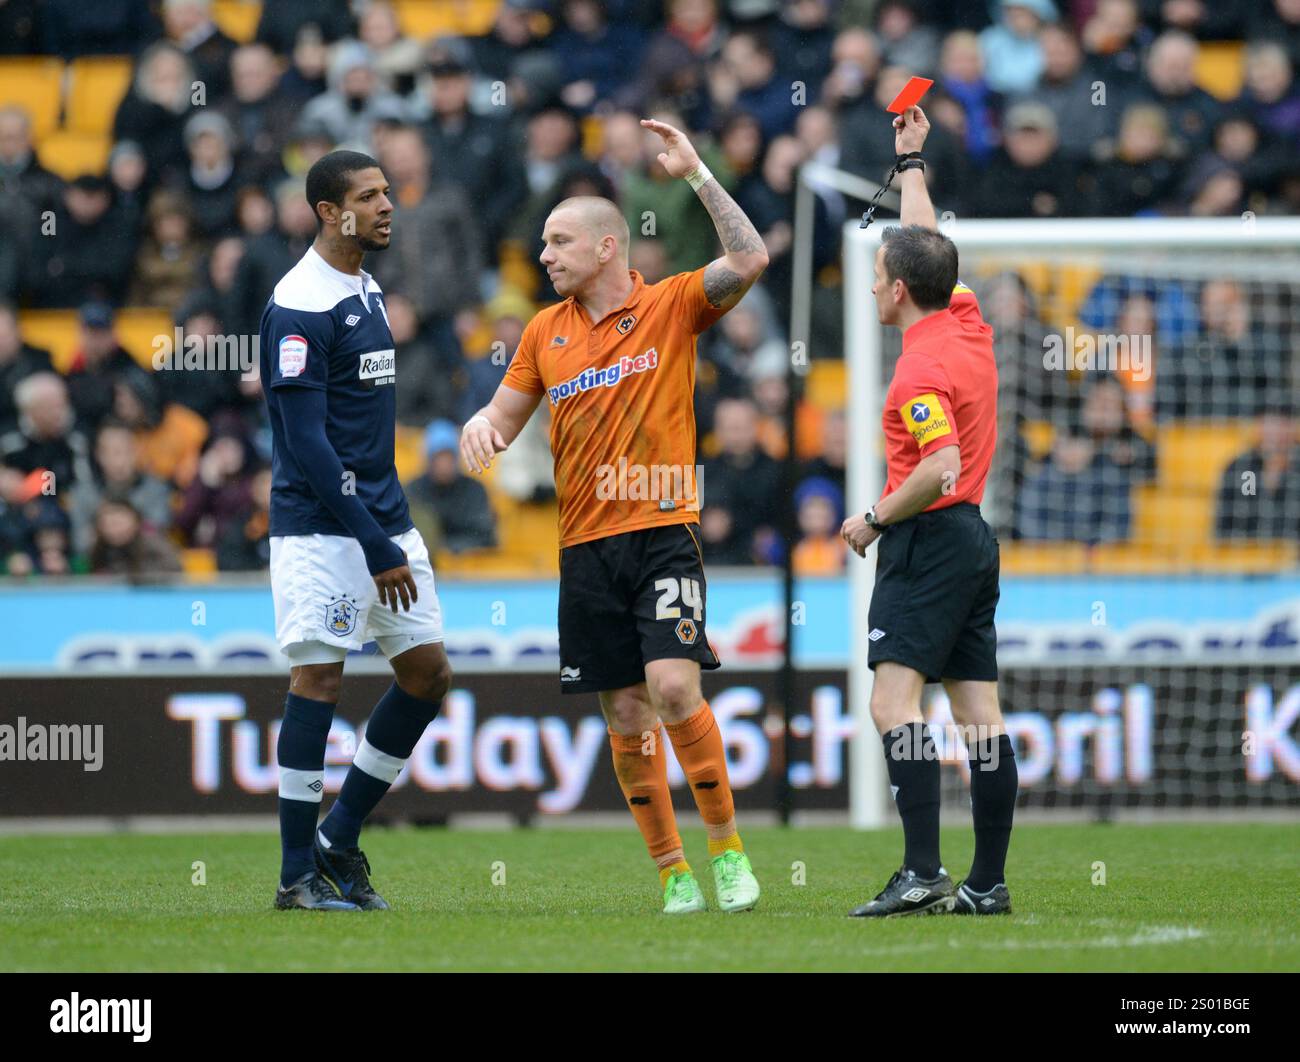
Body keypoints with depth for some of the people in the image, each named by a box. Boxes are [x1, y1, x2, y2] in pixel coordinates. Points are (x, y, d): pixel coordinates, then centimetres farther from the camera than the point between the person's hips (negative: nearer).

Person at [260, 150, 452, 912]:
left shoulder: (367, 291, 14)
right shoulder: (301, 307, -14)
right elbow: (307, 443, -19)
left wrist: (391, 532, 20)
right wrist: (375, 548, -20)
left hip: (385, 519, 9)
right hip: (322, 527, -9)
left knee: (429, 673, 7)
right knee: (319, 678, -8)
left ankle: (339, 840, 17)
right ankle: (299, 876, -1)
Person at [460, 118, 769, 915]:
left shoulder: (671, 307, 0)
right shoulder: (545, 333, 12)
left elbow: (750, 260, -14)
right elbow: (505, 414, 19)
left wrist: (697, 173, -17)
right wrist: (480, 427, -4)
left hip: (662, 532, -4)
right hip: (586, 544, 4)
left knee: (674, 687, -18)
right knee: (627, 715, 3)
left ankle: (728, 849, -5)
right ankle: (672, 871, 11)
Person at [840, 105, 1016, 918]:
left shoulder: (922, 370, -16)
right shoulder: (968, 322, 9)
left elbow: (941, 468, -27)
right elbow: (927, 246, 27)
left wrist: (875, 520, -14)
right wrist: (913, 161, 37)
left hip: (928, 541, -9)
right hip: (976, 539, 9)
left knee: (895, 698, -15)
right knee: (978, 708, 6)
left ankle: (922, 872, -25)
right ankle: (989, 881, 5)